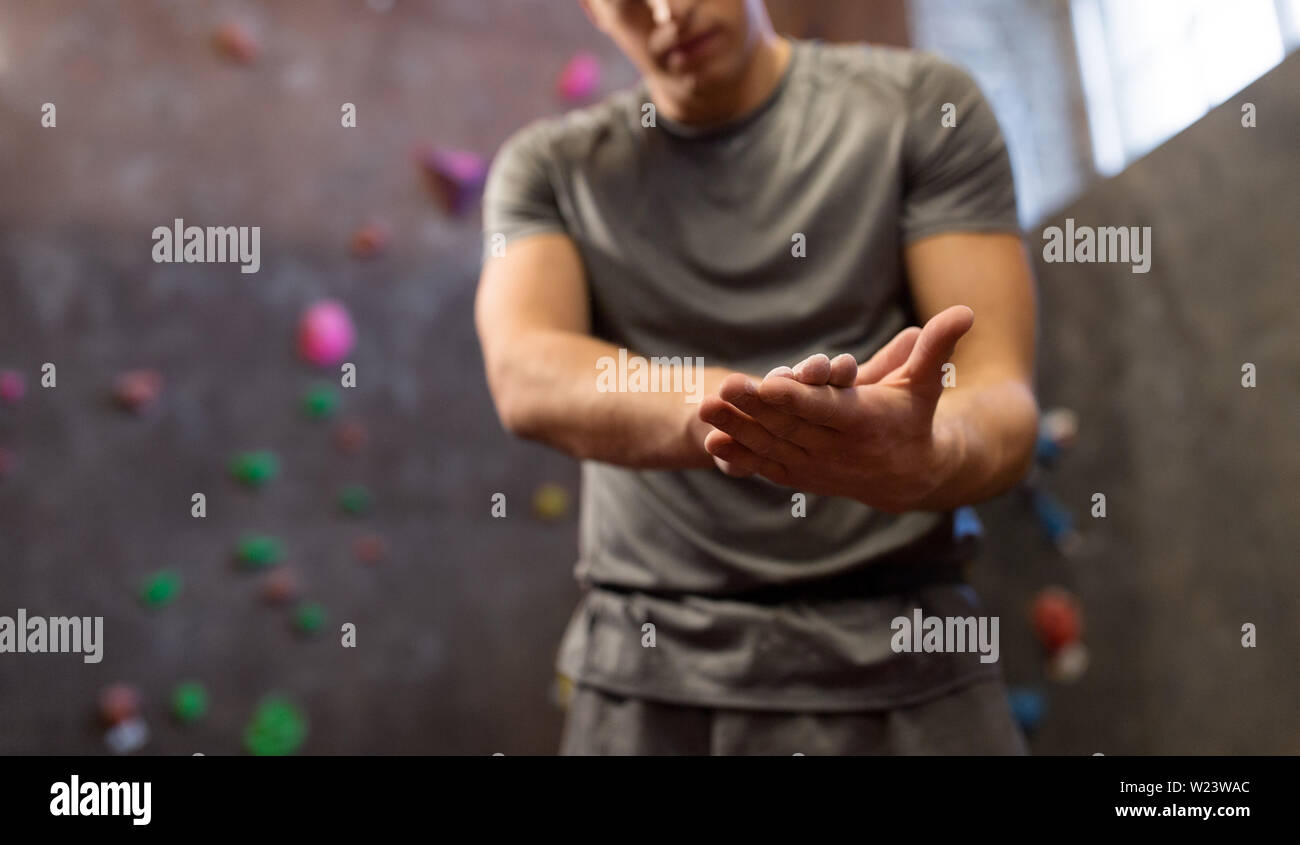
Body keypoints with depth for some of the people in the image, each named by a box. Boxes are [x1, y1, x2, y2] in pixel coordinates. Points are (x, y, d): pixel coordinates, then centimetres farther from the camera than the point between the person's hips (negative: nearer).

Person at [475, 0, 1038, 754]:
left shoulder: (923, 106, 0)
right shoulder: (548, 167, 4)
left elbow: (1001, 402, -9)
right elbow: (524, 379, -14)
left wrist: (919, 463, -32)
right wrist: (714, 409, -34)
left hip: (897, 658, 0)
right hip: (646, 670, 1)